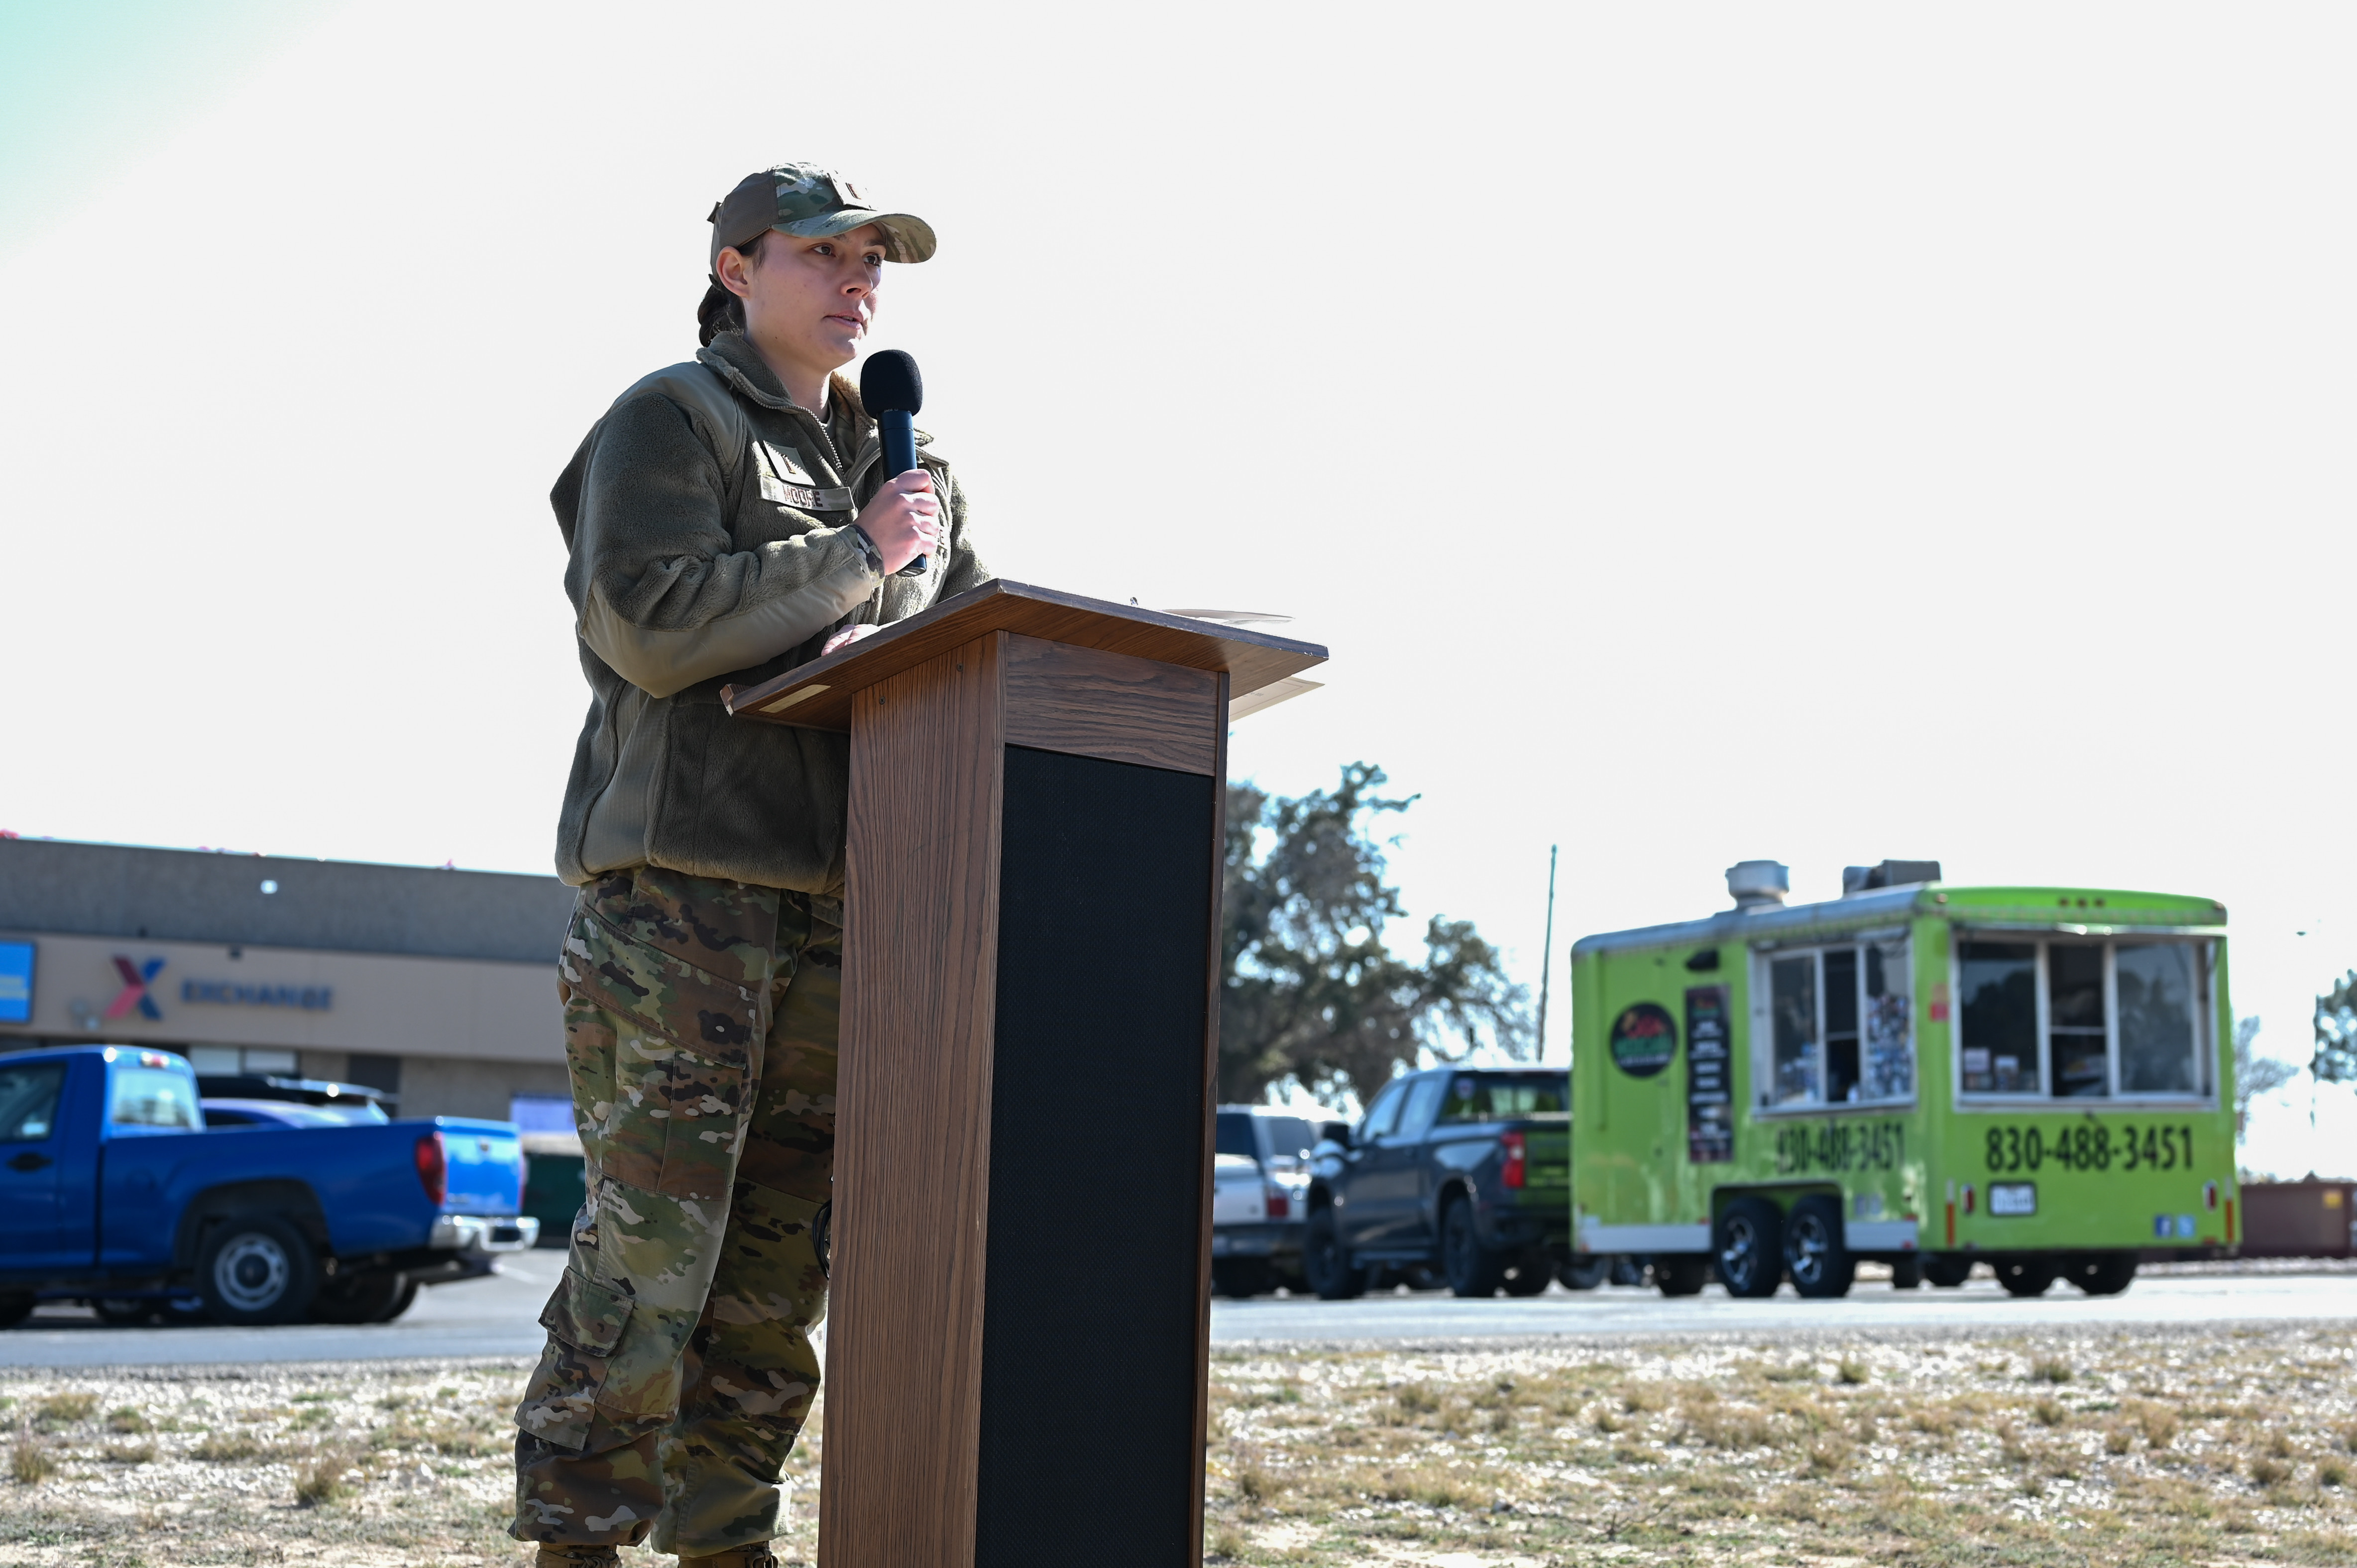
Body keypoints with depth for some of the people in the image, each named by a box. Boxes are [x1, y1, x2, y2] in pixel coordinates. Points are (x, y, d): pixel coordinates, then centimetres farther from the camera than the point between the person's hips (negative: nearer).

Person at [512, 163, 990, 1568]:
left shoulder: (900, 457, 23)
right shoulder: (671, 422, 2)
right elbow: (655, 625, -14)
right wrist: (856, 557, -9)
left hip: (836, 893, 7)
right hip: (682, 881, -6)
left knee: (784, 1245, 7)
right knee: (651, 1236, -8)